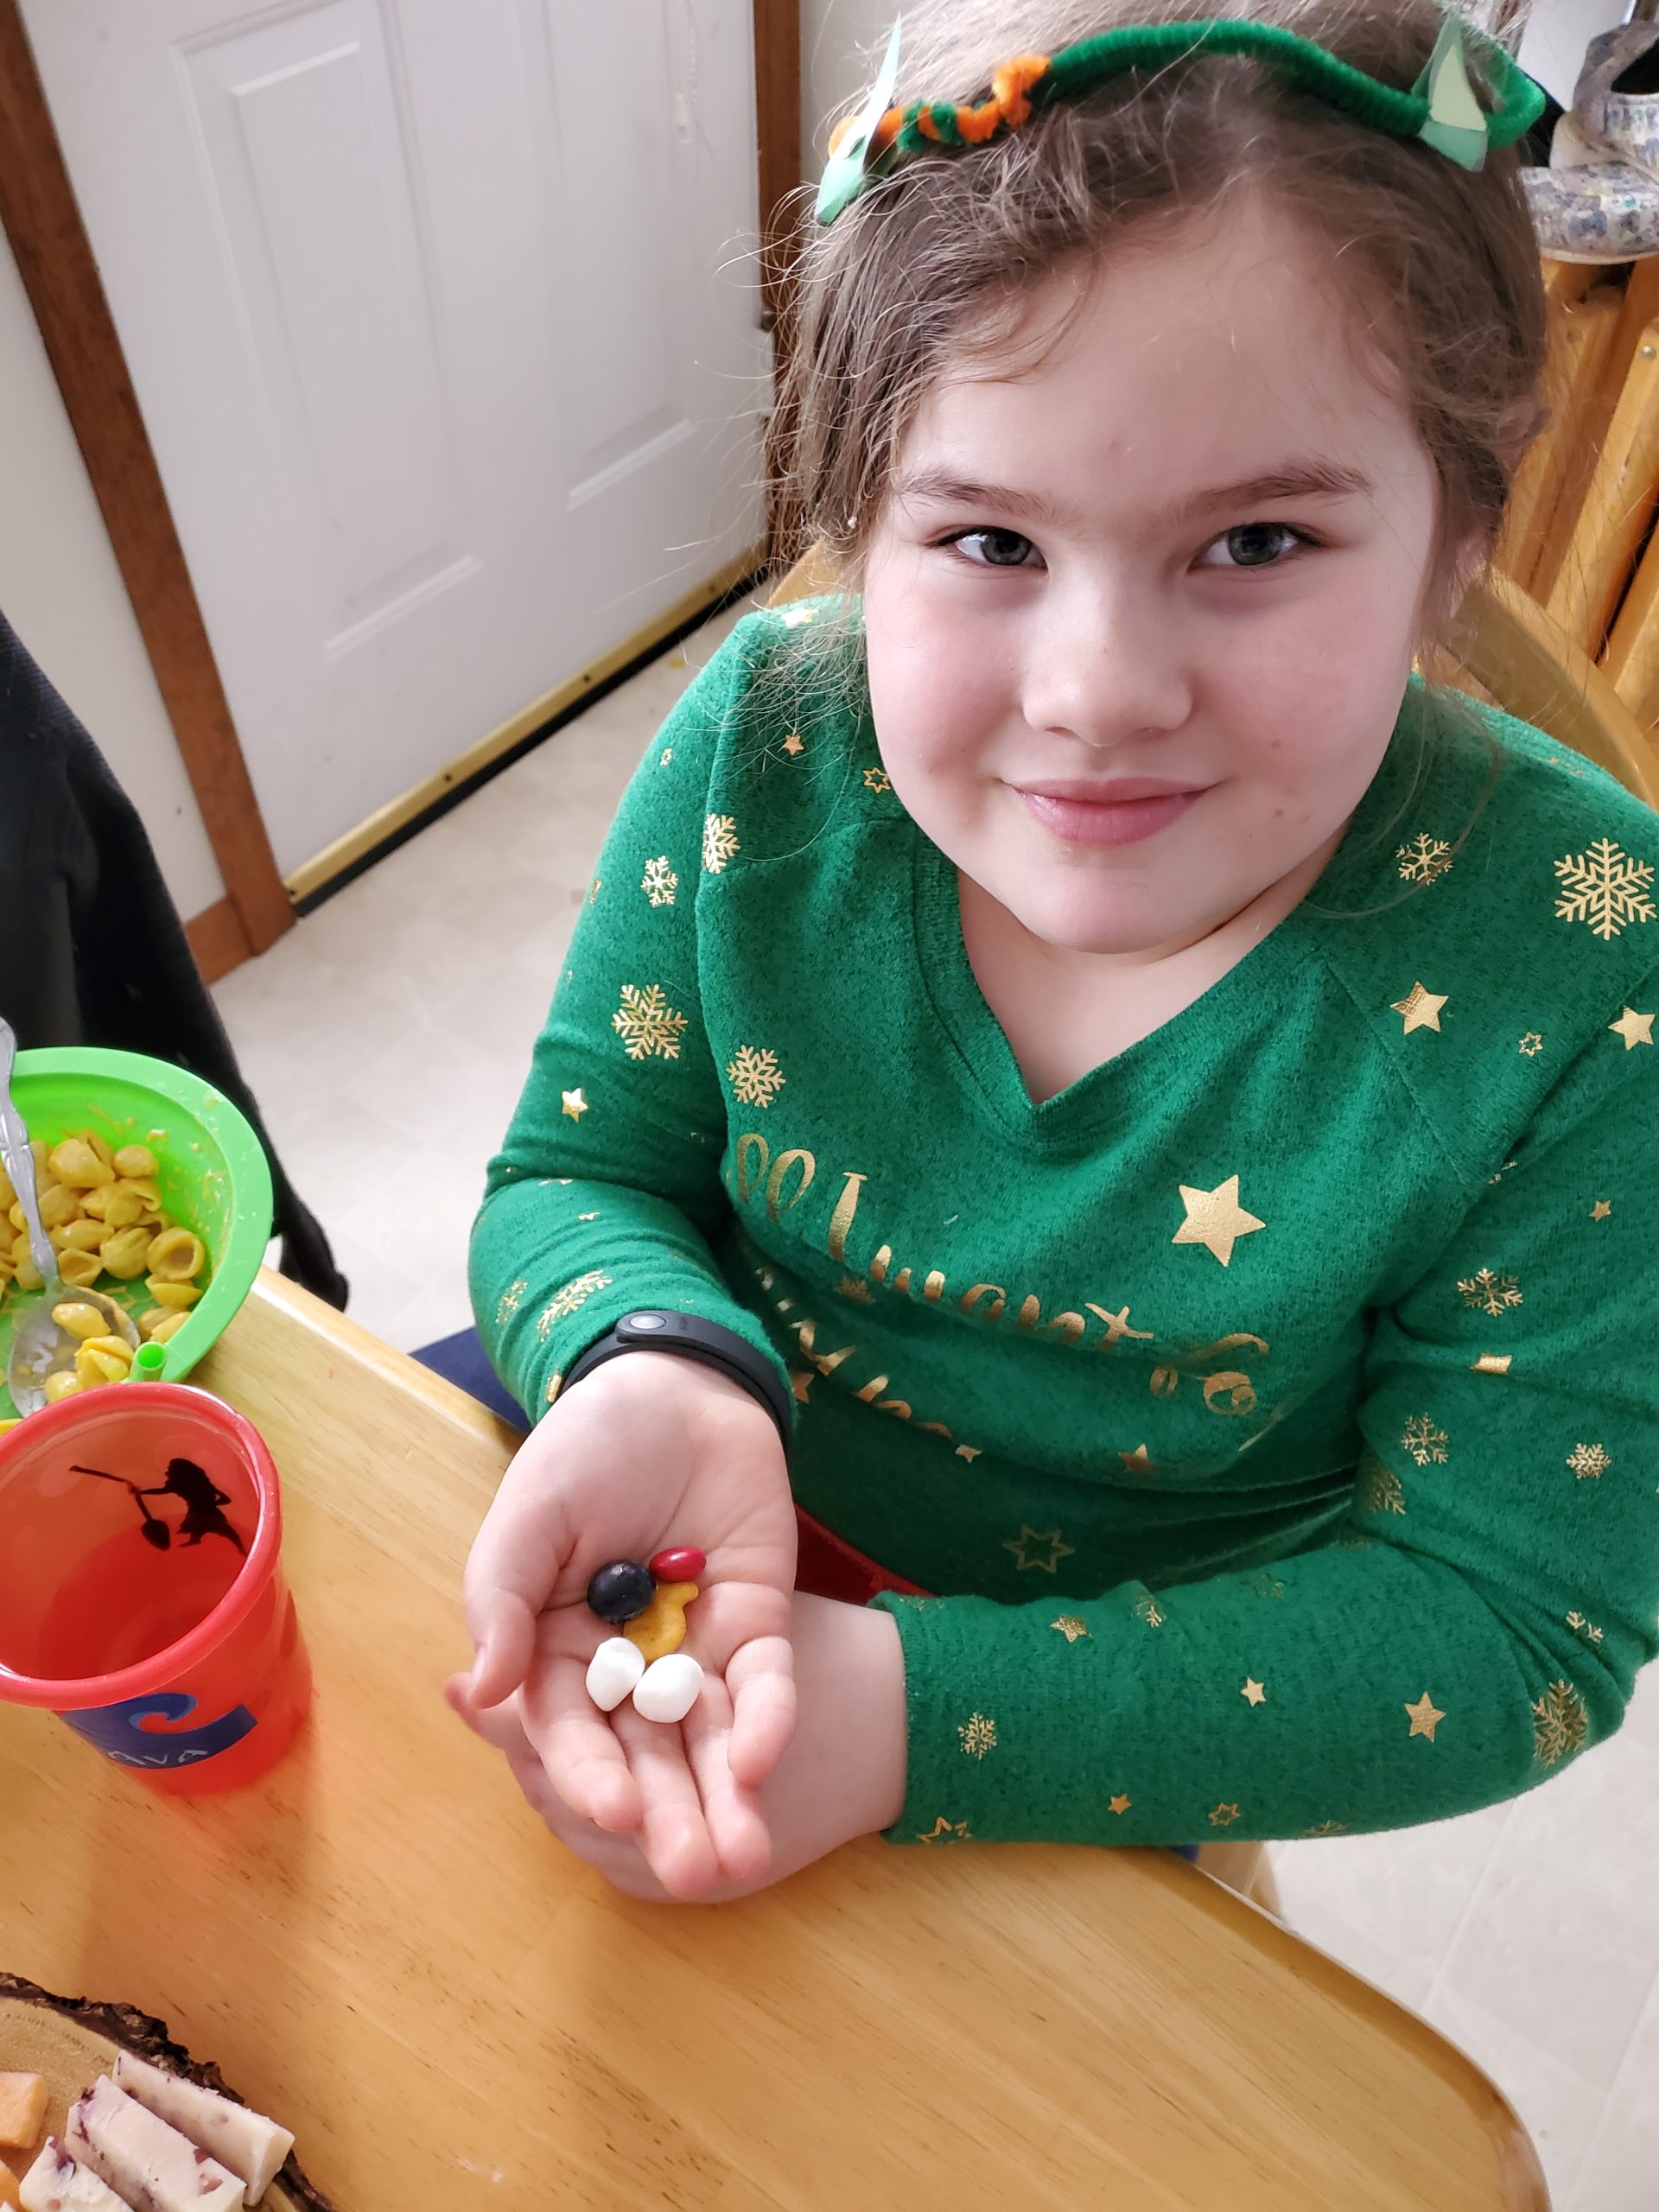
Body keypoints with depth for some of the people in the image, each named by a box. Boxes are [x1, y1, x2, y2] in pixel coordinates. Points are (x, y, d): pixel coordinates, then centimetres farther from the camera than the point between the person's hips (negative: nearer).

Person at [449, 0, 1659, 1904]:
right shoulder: (765, 745, -20)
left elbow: (1506, 1619, -21)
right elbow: (578, 1168, -10)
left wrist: (924, 1712, -33)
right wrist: (663, 1379, -36)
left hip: (1123, 1687, 0)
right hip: (728, 1537, 2)